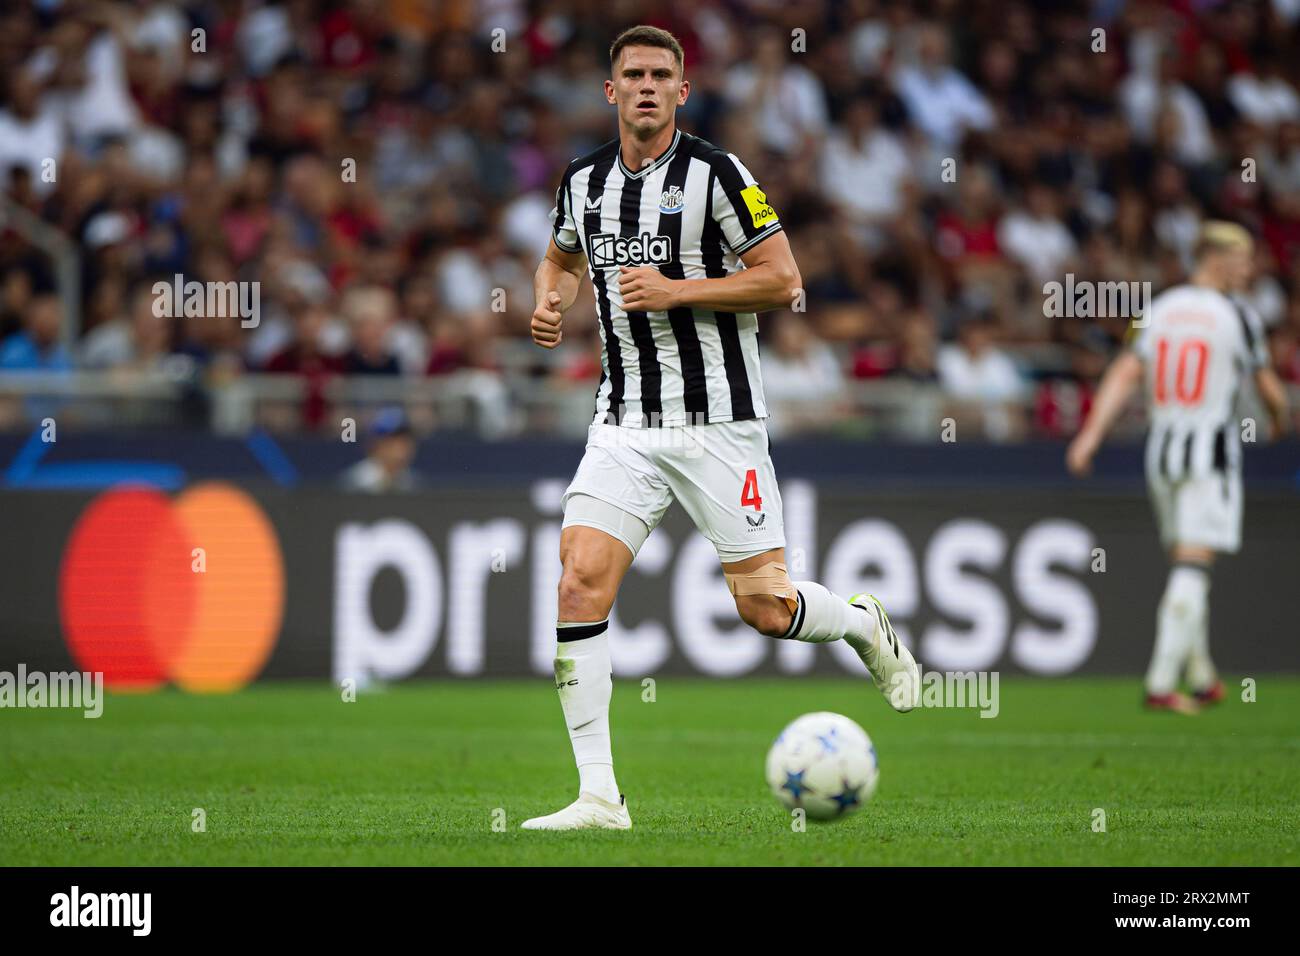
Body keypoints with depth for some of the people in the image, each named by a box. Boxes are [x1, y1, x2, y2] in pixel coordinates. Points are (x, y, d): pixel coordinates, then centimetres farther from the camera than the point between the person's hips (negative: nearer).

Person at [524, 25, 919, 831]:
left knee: (764, 607, -4)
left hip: (718, 421, -4)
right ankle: (599, 796, -10)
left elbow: (782, 279, -8)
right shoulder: (583, 182, 8)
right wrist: (551, 303, 6)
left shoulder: (715, 174, -8)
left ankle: (868, 626, 32)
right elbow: (563, 257, 29)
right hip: (625, 423, 4)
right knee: (581, 579, -13)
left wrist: (677, 289, -17)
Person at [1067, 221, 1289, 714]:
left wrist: (1091, 434, -8)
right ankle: (1161, 683, -15)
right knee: (1192, 568, -8)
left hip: (1161, 449, 6)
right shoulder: (1239, 318, -7)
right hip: (1212, 448, -6)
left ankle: (1202, 678, 24)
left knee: (1186, 566, 17)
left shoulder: (1159, 309, 5)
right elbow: (1270, 390, 3)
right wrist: (1280, 420, 25)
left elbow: (1124, 374, -3)